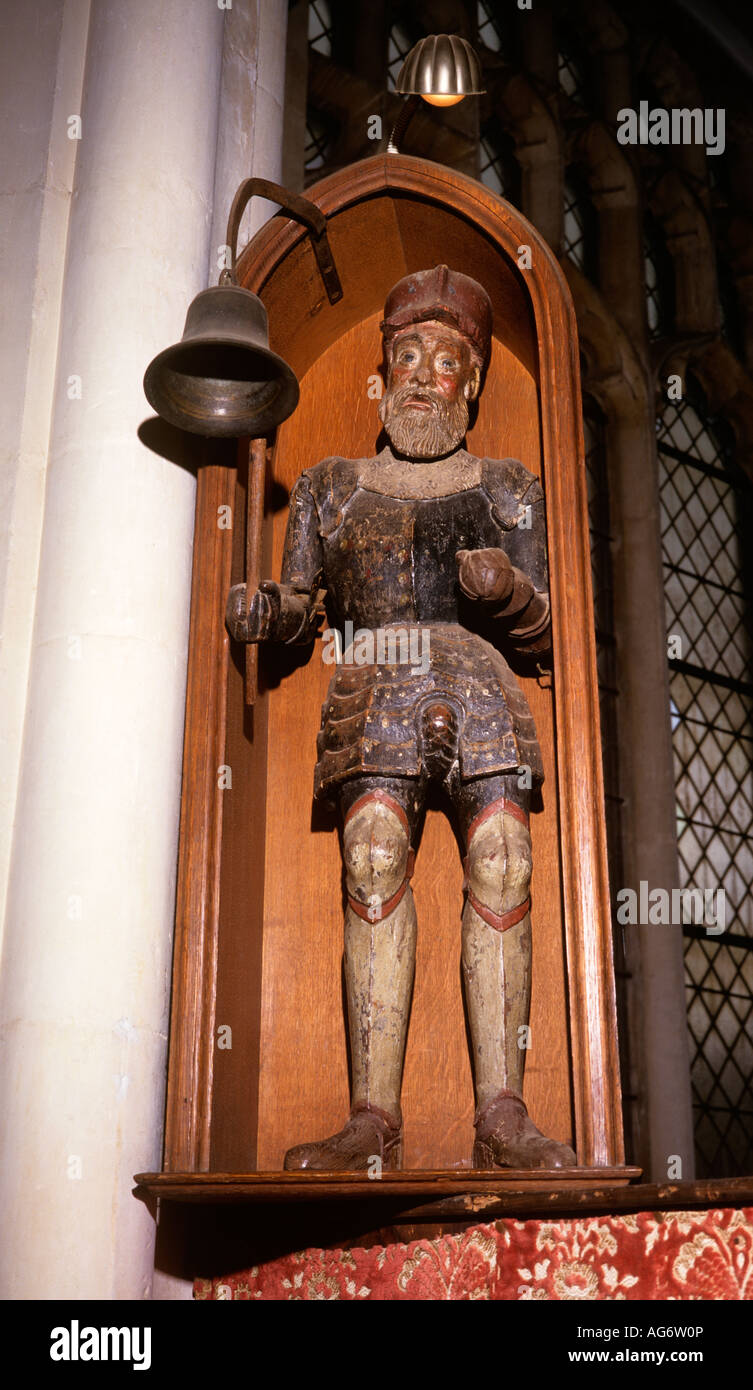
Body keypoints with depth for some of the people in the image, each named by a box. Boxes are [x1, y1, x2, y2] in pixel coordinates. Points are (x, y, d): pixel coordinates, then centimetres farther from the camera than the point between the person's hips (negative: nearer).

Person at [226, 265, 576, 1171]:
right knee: (374, 860, -21)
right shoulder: (331, 487, 24)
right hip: (370, 689, 0)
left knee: (502, 862, -20)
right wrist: (261, 611, -8)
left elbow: (541, 637, 15)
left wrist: (507, 591, -7)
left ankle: (501, 1118, -21)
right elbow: (298, 611, 16)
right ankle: (374, 1117, -23)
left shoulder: (505, 490, 22)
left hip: (477, 683, 1)